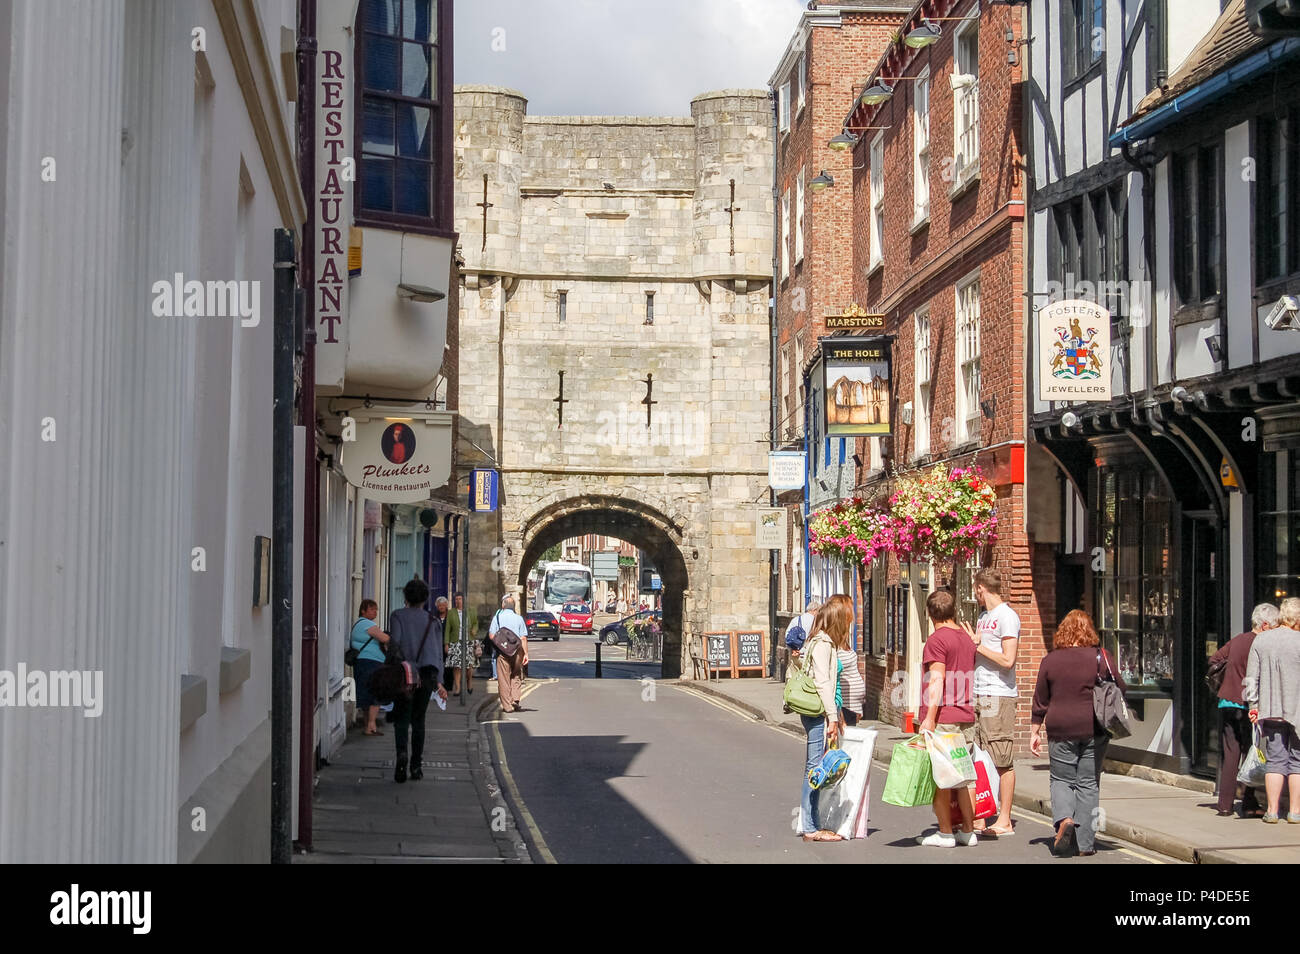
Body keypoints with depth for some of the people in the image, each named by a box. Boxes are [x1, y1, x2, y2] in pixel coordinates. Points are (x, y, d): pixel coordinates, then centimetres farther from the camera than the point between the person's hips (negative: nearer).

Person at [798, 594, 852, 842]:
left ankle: (810, 824, 15)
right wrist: (832, 717, -18)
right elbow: (822, 682, -17)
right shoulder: (821, 643, -12)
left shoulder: (829, 642, 18)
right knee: (816, 768, -7)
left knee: (815, 769, 11)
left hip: (824, 714, 10)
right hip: (818, 713, -10)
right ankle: (811, 828, -5)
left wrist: (836, 717, 19)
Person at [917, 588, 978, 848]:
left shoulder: (937, 640, -11)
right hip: (966, 717, 8)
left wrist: (929, 717, -21)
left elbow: (937, 681, -19)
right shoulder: (967, 639, 14)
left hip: (942, 718, -8)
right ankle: (968, 831, 13)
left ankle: (945, 833, 1)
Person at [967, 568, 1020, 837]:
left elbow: (1007, 660, -17)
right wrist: (973, 643, 6)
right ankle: (979, 819, 13)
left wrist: (979, 646, -9)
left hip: (999, 696, -9)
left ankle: (1004, 821, -1)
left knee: (1002, 762, -4)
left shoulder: (1007, 616, -9)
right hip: (978, 695, 9)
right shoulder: (983, 617, 19)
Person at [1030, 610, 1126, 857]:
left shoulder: (1050, 660, 0)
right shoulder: (1100, 657, -3)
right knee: (1088, 783, 8)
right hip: (1094, 730, 0)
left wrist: (1035, 732, 12)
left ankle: (1063, 818, -14)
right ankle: (1085, 842, 7)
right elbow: (1120, 691, 2)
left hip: (1061, 730, 0)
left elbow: (1040, 701, 5)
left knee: (1061, 779, 13)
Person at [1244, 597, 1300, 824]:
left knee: (1275, 761, 8)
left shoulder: (1260, 641, 2)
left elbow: (1251, 678, 4)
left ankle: (1272, 810, 5)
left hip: (1270, 711, 3)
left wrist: (1253, 705, 10)